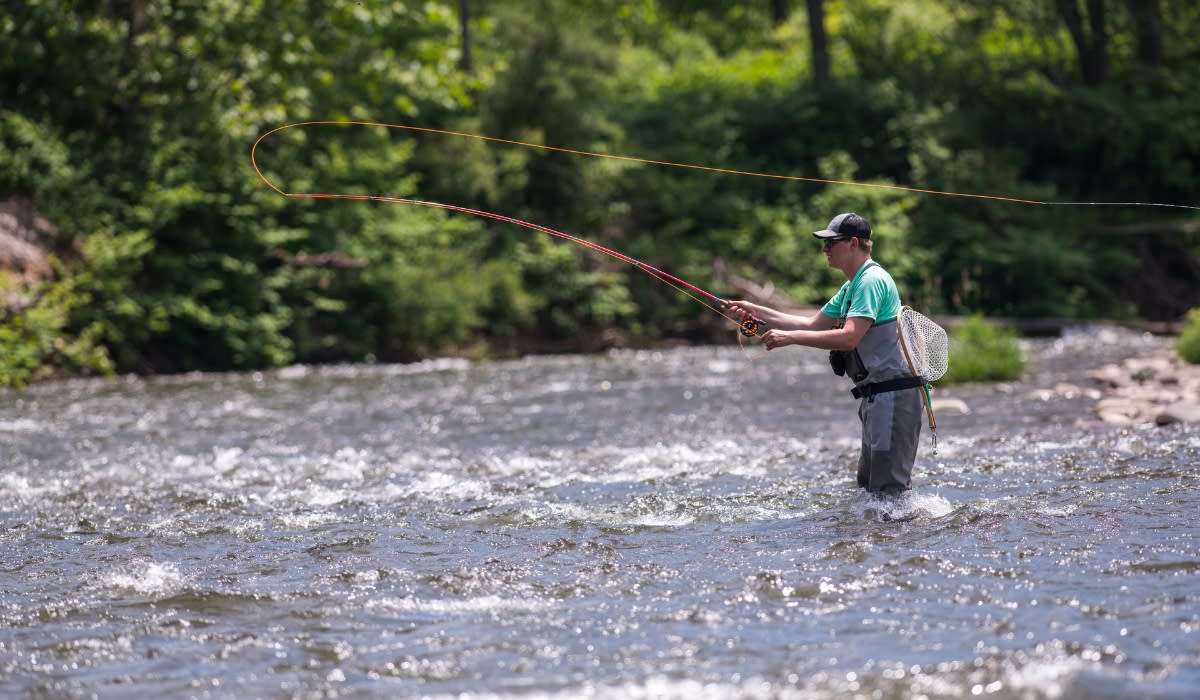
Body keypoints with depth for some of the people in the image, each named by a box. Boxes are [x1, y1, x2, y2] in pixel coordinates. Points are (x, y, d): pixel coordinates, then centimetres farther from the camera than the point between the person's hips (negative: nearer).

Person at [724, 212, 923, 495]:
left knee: (889, 488, -12)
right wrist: (756, 311, 16)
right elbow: (812, 325, 22)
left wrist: (790, 337, -23)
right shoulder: (852, 287, 19)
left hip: (893, 394, -11)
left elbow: (849, 337, -26)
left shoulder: (871, 280, -15)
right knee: (869, 485, 17)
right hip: (877, 396, 11)